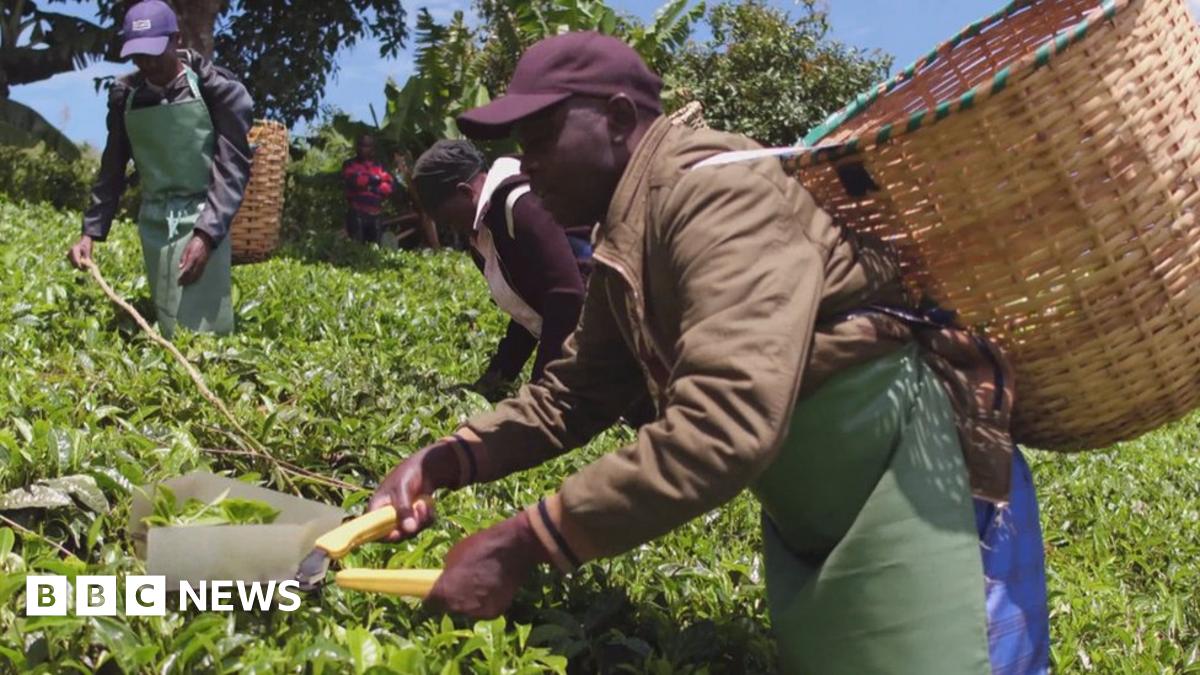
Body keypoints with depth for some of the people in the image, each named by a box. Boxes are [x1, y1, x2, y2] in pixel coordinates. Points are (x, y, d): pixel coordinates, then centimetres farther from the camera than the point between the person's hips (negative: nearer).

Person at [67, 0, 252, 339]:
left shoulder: (215, 88, -8)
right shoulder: (125, 95, 6)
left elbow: (234, 167, -11)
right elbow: (113, 168, 14)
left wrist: (207, 233, -22)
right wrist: (91, 231, 5)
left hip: (203, 219, -4)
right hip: (153, 220, 4)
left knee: (199, 328, -9)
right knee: (167, 329, 7)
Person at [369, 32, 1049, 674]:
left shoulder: (715, 188, -24)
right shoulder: (627, 243, 6)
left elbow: (725, 428, -36)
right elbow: (573, 394, 11)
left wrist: (521, 545, -31)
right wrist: (446, 460, -5)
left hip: (902, 470, -9)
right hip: (808, 518, 9)